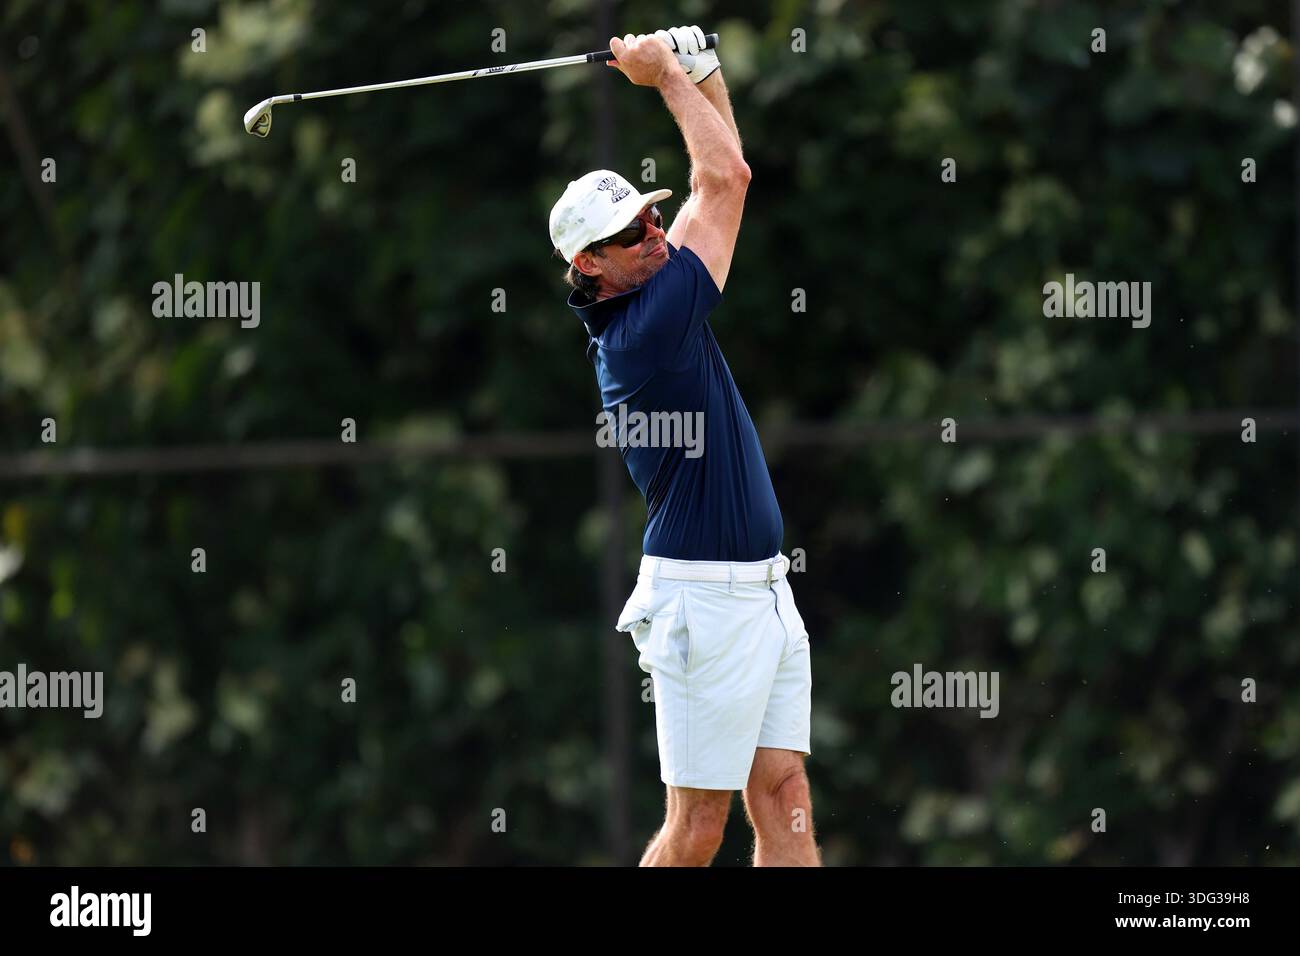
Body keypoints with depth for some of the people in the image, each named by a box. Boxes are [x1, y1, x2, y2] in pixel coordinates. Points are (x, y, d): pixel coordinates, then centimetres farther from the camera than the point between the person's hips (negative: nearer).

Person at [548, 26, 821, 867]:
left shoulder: (647, 295, 9)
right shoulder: (647, 327, -18)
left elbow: (720, 181, 18)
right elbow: (728, 178, -14)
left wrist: (702, 71, 7)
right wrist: (670, 75, -3)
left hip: (764, 592, 9)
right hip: (705, 599, -9)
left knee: (786, 802, 2)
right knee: (698, 828, -4)